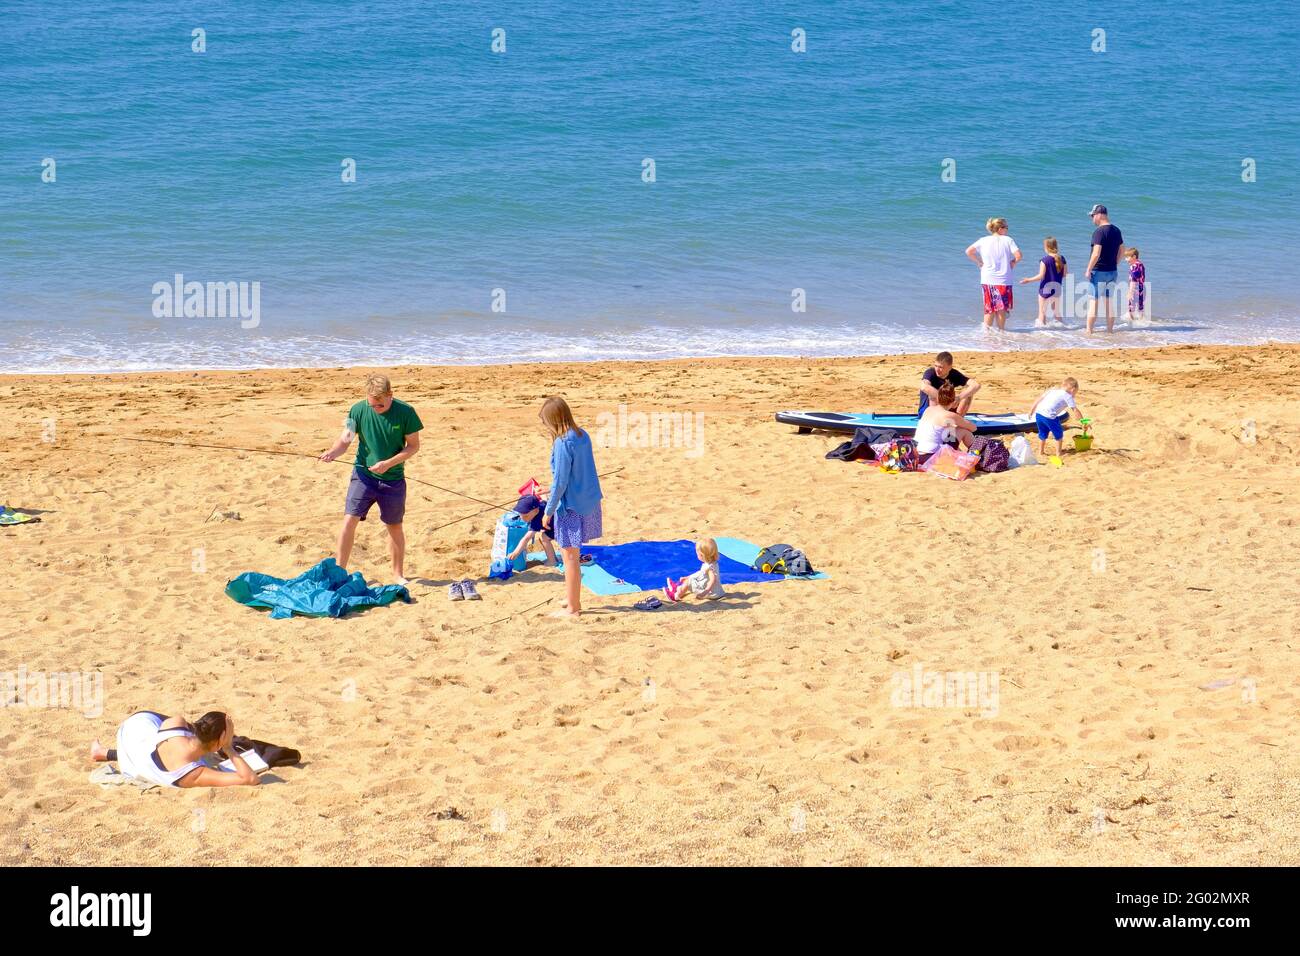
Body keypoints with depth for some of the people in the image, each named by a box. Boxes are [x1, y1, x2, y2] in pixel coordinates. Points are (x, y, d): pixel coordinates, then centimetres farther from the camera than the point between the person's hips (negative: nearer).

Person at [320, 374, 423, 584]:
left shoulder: (405, 413, -13)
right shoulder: (358, 410, -10)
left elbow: (413, 446, -6)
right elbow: (346, 439, -6)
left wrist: (388, 463, -19)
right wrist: (333, 452, -28)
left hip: (393, 479, 0)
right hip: (364, 474, 0)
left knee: (395, 527, 11)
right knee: (349, 520, -12)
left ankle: (398, 574, 29)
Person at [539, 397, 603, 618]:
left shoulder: (562, 443, -20)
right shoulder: (583, 436, 5)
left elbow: (560, 482, -20)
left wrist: (548, 512, -10)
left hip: (571, 506, -8)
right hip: (589, 504, 8)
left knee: (570, 556, 2)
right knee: (572, 554, 21)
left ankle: (572, 608, 10)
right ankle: (572, 598, 32)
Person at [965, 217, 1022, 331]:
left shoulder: (984, 241, 2)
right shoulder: (1008, 240, -4)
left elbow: (968, 251, -5)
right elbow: (1018, 255, -13)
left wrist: (979, 262, 6)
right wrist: (1013, 262, 7)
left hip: (988, 280, 2)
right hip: (1004, 280, -2)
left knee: (990, 307, 10)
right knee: (1002, 308, 10)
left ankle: (987, 330, 7)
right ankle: (1001, 330, 16)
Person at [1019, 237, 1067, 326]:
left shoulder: (1045, 260, -15)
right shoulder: (1061, 259, 0)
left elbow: (1041, 276, -17)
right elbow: (1065, 274, 6)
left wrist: (1028, 280, -8)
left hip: (1046, 288, -5)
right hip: (1057, 288, 5)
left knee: (1042, 311, 2)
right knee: (1057, 312, 18)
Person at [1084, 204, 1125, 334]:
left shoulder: (1099, 232, -17)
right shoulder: (1116, 230, 8)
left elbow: (1096, 254, -23)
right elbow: (1122, 249, 18)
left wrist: (1088, 270, -15)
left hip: (1099, 271, -8)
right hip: (1113, 272, 8)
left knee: (1093, 302, -2)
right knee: (1109, 302, 13)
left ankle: (1089, 331, -2)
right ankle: (1110, 330, 15)